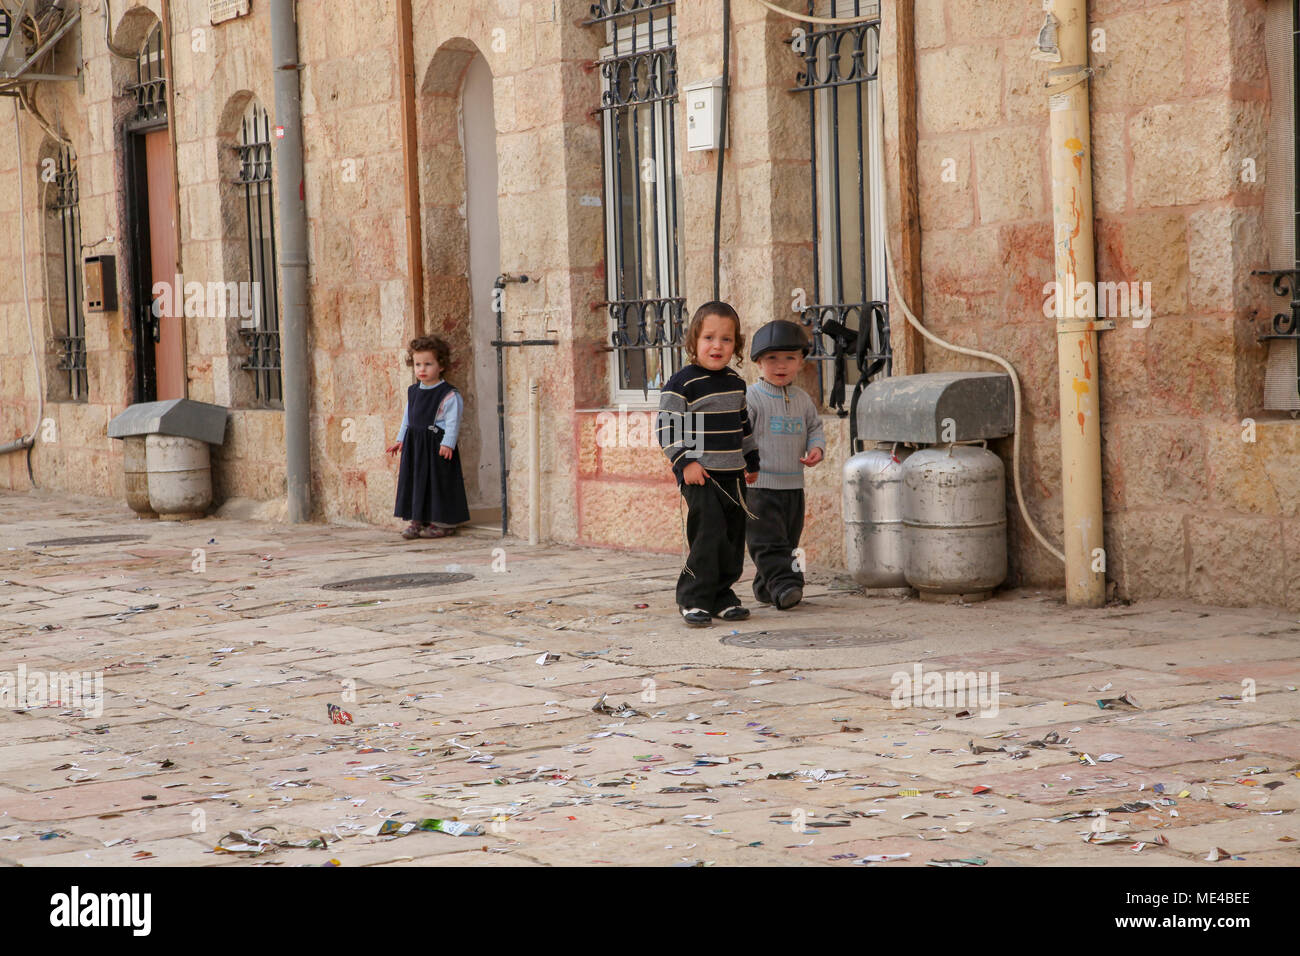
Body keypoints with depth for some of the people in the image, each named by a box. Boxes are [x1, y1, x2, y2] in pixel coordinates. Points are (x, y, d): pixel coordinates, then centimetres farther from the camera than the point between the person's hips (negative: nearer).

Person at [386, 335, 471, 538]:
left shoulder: (448, 395, -10)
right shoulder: (413, 392, 12)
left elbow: (452, 421, -15)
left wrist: (448, 443, -23)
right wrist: (401, 439, 20)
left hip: (436, 443, -7)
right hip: (414, 444, 7)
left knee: (438, 481, -3)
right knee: (414, 480, 7)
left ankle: (442, 522, 4)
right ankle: (417, 520, 14)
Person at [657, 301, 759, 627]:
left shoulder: (736, 382, 13)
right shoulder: (681, 385, -9)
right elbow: (668, 429, -11)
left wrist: (752, 461, 25)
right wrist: (685, 462, -19)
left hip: (733, 476, 7)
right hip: (700, 476, -7)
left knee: (734, 536, 8)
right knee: (709, 533, -15)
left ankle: (722, 594, 19)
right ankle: (694, 599, -7)